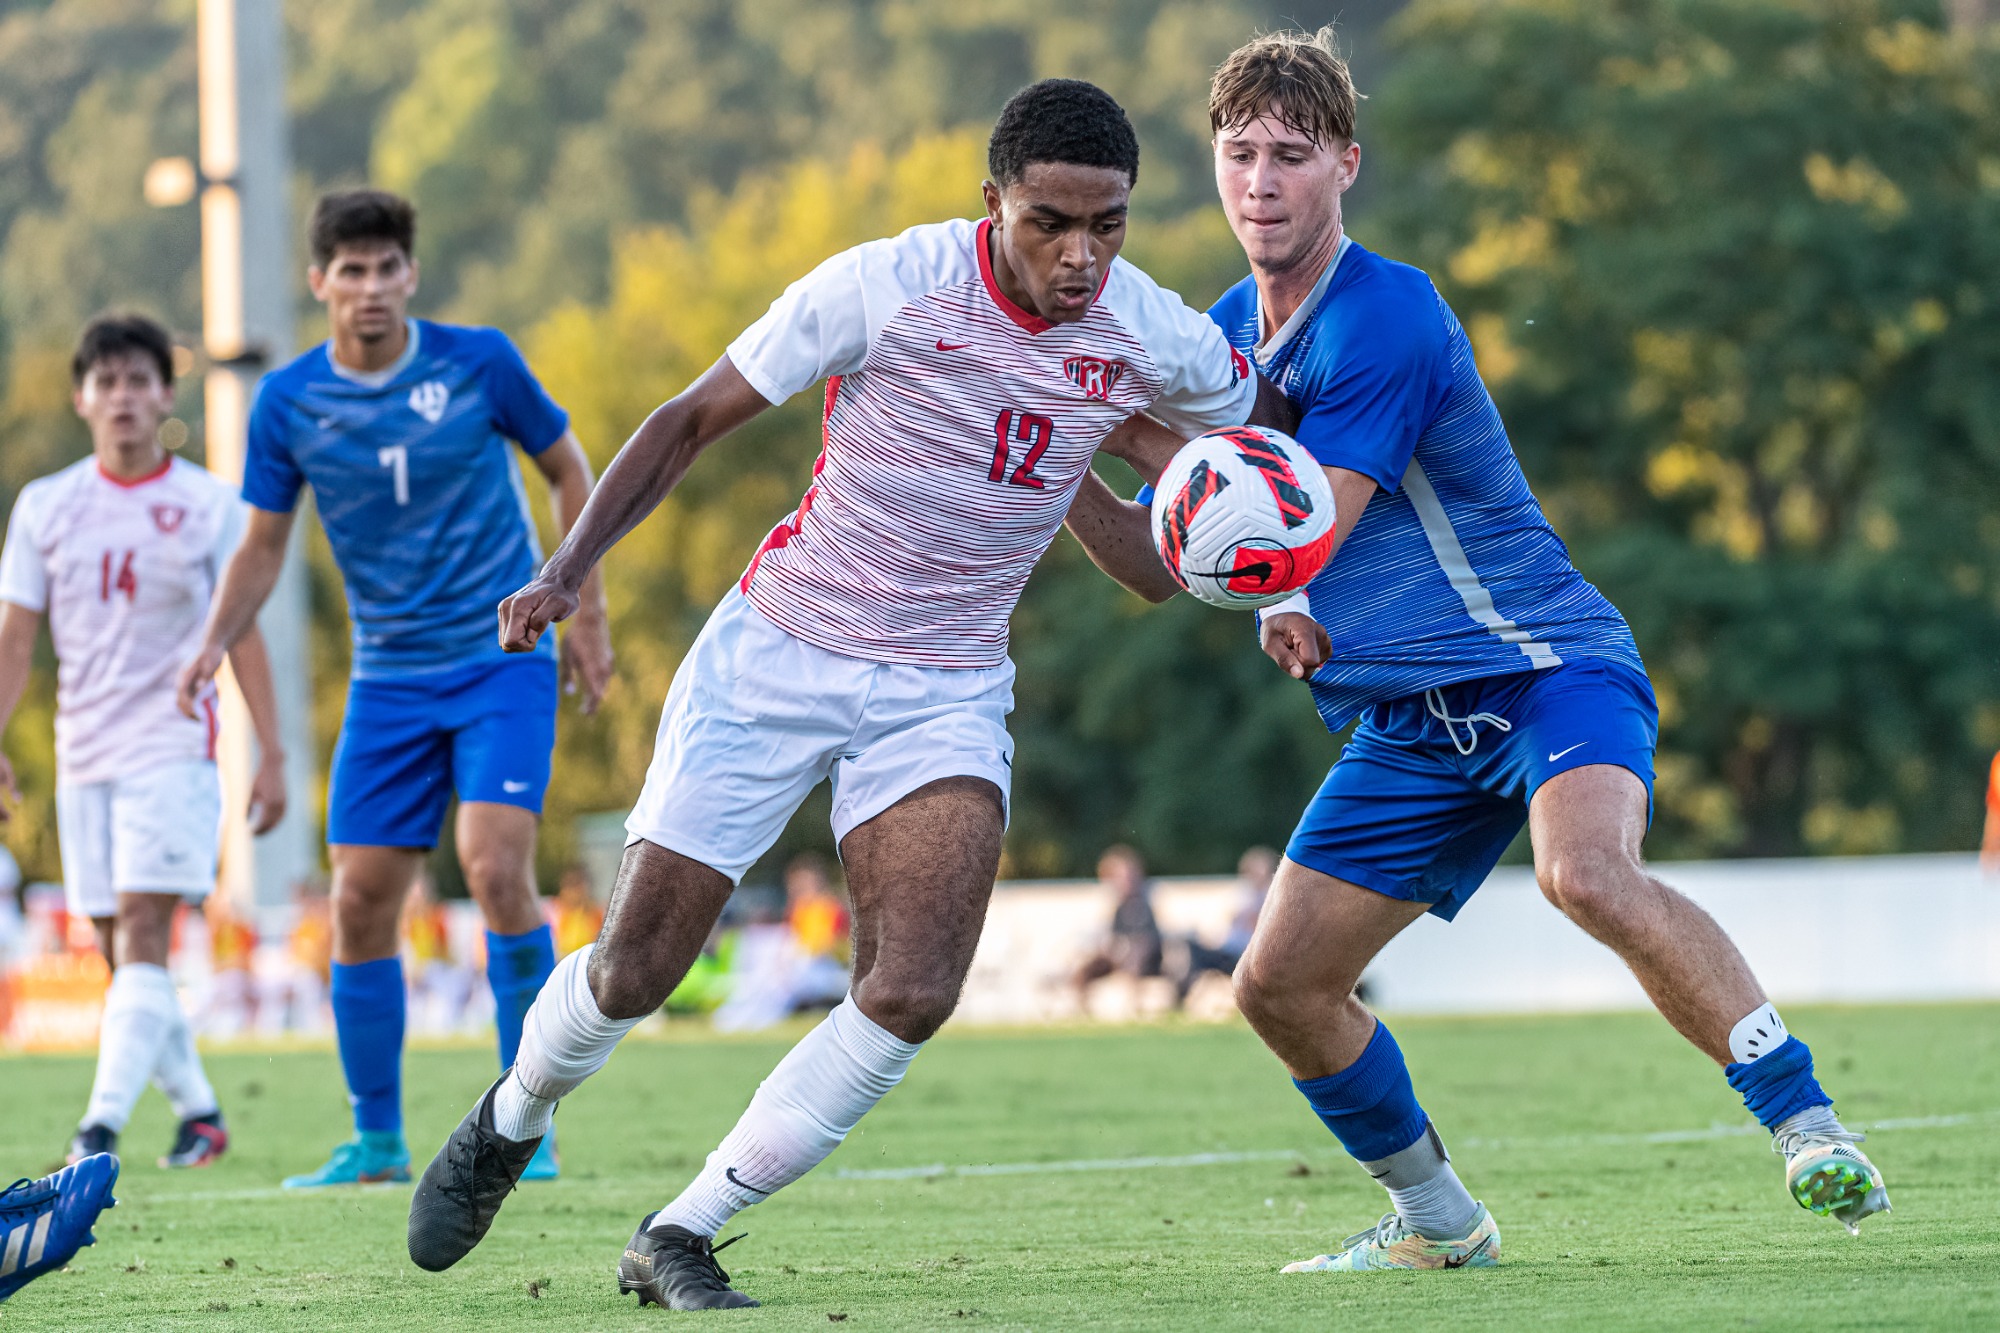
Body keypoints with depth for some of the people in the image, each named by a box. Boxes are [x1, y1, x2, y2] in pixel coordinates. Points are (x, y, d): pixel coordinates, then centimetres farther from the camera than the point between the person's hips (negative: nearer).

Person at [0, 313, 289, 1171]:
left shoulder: (207, 505, 1)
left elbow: (243, 635, 3)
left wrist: (271, 755, 0)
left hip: (174, 748, -4)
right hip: (84, 756, 4)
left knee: (141, 934, -16)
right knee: (122, 953, 6)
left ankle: (103, 1122, -23)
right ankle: (197, 1111, 20)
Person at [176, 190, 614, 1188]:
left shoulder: (479, 363, -8)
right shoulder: (288, 402, -2)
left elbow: (567, 470, 6)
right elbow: (264, 544, 8)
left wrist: (587, 614, 3)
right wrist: (215, 641, -9)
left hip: (503, 662, -3)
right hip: (389, 681, 3)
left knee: (496, 869, -20)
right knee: (359, 904, -1)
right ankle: (377, 1142, 12)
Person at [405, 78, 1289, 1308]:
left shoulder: (1154, 339, -10)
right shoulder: (885, 286, -19)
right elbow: (696, 420, -8)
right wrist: (568, 570, -17)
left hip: (945, 695, 2)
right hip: (774, 653, -2)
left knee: (912, 997, -19)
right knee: (634, 971, 1)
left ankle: (679, 1236, -4)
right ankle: (508, 1125, 36)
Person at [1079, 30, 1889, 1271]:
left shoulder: (1384, 318, -17)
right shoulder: (1224, 332, 9)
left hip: (1546, 666, -8)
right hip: (1407, 723, 8)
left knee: (1590, 873, -36)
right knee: (1280, 985, 2)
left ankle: (1812, 1130, -30)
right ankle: (1437, 1220, 21)